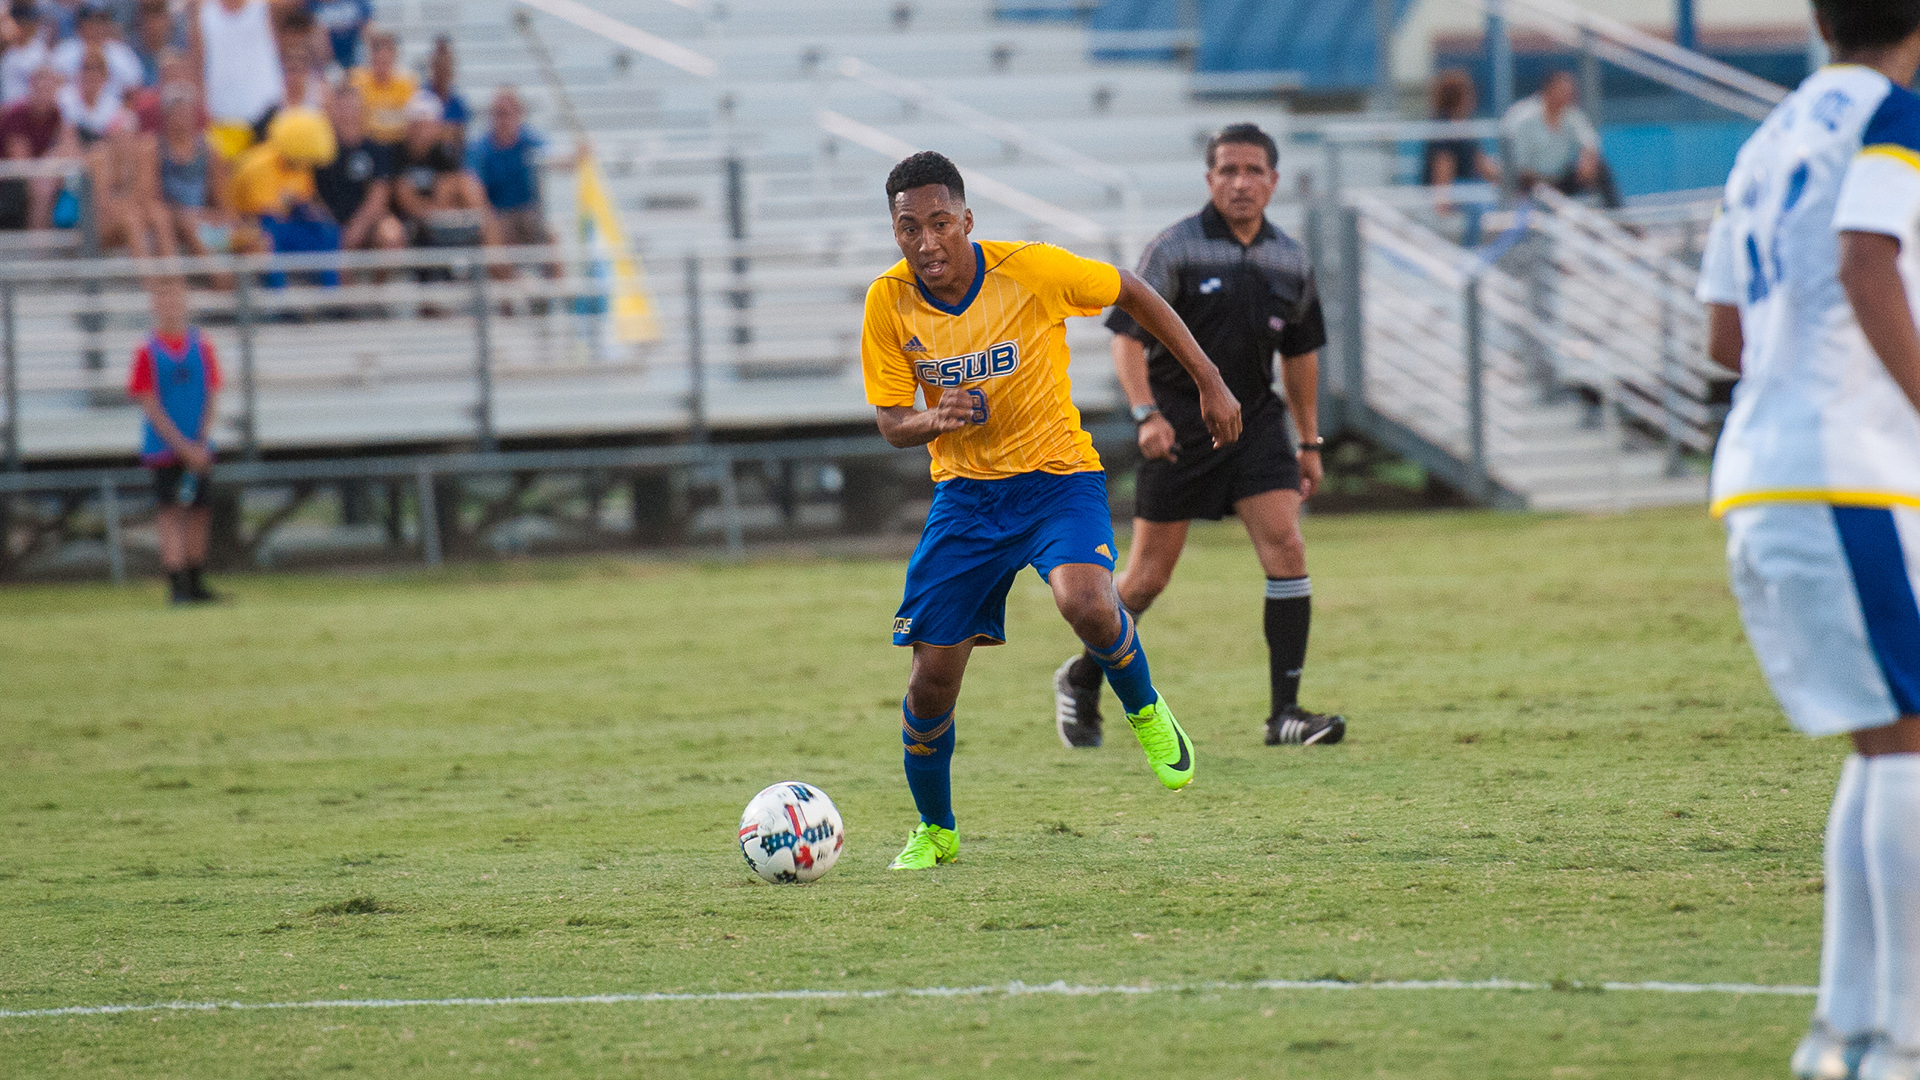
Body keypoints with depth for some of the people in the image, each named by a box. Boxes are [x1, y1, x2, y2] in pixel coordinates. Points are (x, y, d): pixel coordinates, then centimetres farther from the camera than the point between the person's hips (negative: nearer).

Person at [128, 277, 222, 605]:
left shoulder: (201, 346, 6)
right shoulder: (148, 351, -4)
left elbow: (211, 396, 5)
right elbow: (149, 404, -7)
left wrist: (202, 443, -8)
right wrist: (183, 446, -14)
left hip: (198, 450, 3)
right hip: (165, 447, -3)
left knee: (200, 513, 7)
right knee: (172, 513, -8)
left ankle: (196, 584, 19)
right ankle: (178, 586, -10)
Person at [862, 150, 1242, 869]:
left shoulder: (1031, 270, -17)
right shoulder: (889, 303, -10)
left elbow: (1132, 293, -1)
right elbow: (890, 423, -4)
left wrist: (1210, 384, 2)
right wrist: (935, 419, -28)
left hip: (1058, 478, -3)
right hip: (965, 493, 3)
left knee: (1087, 605, -33)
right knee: (932, 676, -2)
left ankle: (1146, 712, 0)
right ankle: (934, 831, 24)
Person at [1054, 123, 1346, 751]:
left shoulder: (1289, 259, 7)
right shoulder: (1175, 249, -9)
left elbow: (1300, 351, 19)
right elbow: (1127, 334, -13)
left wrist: (1310, 442, 20)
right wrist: (1145, 413, -27)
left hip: (1256, 422, 4)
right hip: (1181, 427, -4)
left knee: (1285, 549, -14)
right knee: (1149, 577, 1)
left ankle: (1285, 713, -12)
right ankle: (1082, 681, 26)